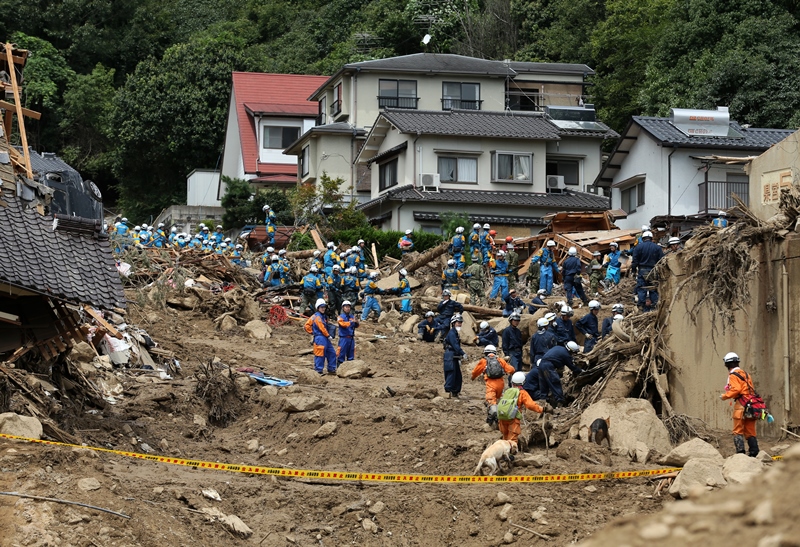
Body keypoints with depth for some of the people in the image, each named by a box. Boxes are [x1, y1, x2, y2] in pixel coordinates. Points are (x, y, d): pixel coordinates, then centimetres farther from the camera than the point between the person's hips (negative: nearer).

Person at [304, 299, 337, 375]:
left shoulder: (324, 316, 17)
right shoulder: (317, 317, -13)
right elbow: (322, 328, -16)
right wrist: (328, 336, -9)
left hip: (325, 338, 10)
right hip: (320, 338, -10)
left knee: (332, 353, 11)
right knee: (320, 354, -6)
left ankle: (331, 369, 19)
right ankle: (319, 370, -2)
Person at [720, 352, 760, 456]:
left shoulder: (733, 375, -5)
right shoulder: (745, 374, 19)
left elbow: (736, 389, -18)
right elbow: (751, 389, 18)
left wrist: (725, 396, -7)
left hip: (741, 405, -8)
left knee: (738, 431, -4)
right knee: (750, 431, 10)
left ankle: (740, 452, -12)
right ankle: (753, 453, 7)